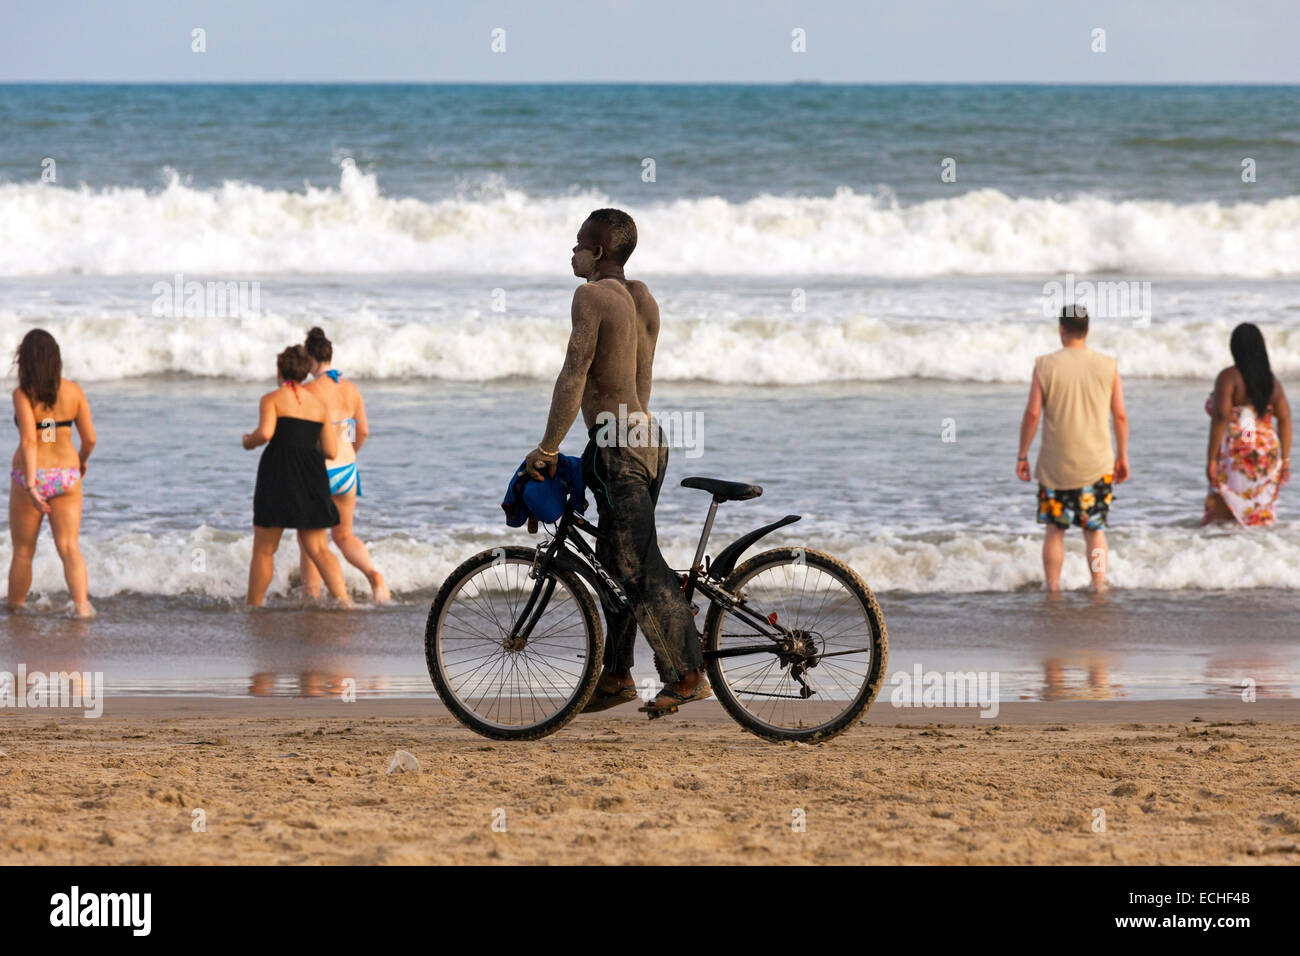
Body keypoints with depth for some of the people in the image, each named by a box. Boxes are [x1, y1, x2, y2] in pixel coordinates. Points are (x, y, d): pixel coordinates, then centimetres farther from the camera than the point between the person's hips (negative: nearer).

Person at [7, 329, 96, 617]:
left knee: (23, 551, 12)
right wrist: (82, 461, 22)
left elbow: (29, 441, -22)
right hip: (66, 474, 2)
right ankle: (81, 604, -17)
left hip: (30, 474, -2)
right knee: (69, 547, 0)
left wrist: (31, 486, -26)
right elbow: (90, 438, 0)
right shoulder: (73, 391, -2)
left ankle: (14, 605, 26)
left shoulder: (23, 394, -13)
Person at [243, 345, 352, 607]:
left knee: (263, 549, 6)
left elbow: (265, 432, -19)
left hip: (279, 472, -4)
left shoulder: (272, 399, -1)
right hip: (312, 476, 4)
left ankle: (253, 606, 9)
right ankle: (344, 600, -11)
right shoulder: (319, 405, 13)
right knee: (319, 549, 4)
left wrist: (248, 442, 3)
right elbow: (331, 451, 9)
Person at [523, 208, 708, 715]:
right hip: (649, 438, 9)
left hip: (617, 445, -9)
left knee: (641, 568, -7)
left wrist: (547, 449, -14)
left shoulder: (592, 296, -13)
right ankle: (616, 674, 20)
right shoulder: (642, 297, 13)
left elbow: (574, 375, -18)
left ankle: (686, 674, -8)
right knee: (617, 561, 15)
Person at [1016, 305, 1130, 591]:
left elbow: (1032, 413, -8)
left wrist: (1022, 455, 1)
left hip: (1055, 464, -1)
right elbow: (1120, 415, 1)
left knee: (1054, 529, 9)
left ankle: (1052, 588, 10)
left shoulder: (1045, 366, -6)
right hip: (1097, 464, 1)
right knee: (1095, 529, 10)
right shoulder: (1107, 366, -1)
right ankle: (1099, 585, 6)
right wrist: (1122, 456, 11)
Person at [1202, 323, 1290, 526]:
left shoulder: (1228, 377, -8)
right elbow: (1285, 419, 9)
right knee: (1261, 516, 9)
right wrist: (1285, 460, 14)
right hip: (1267, 454, 6)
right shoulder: (1270, 379, 10)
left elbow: (1221, 417, -16)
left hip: (1234, 455, -6)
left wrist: (1211, 460, -13)